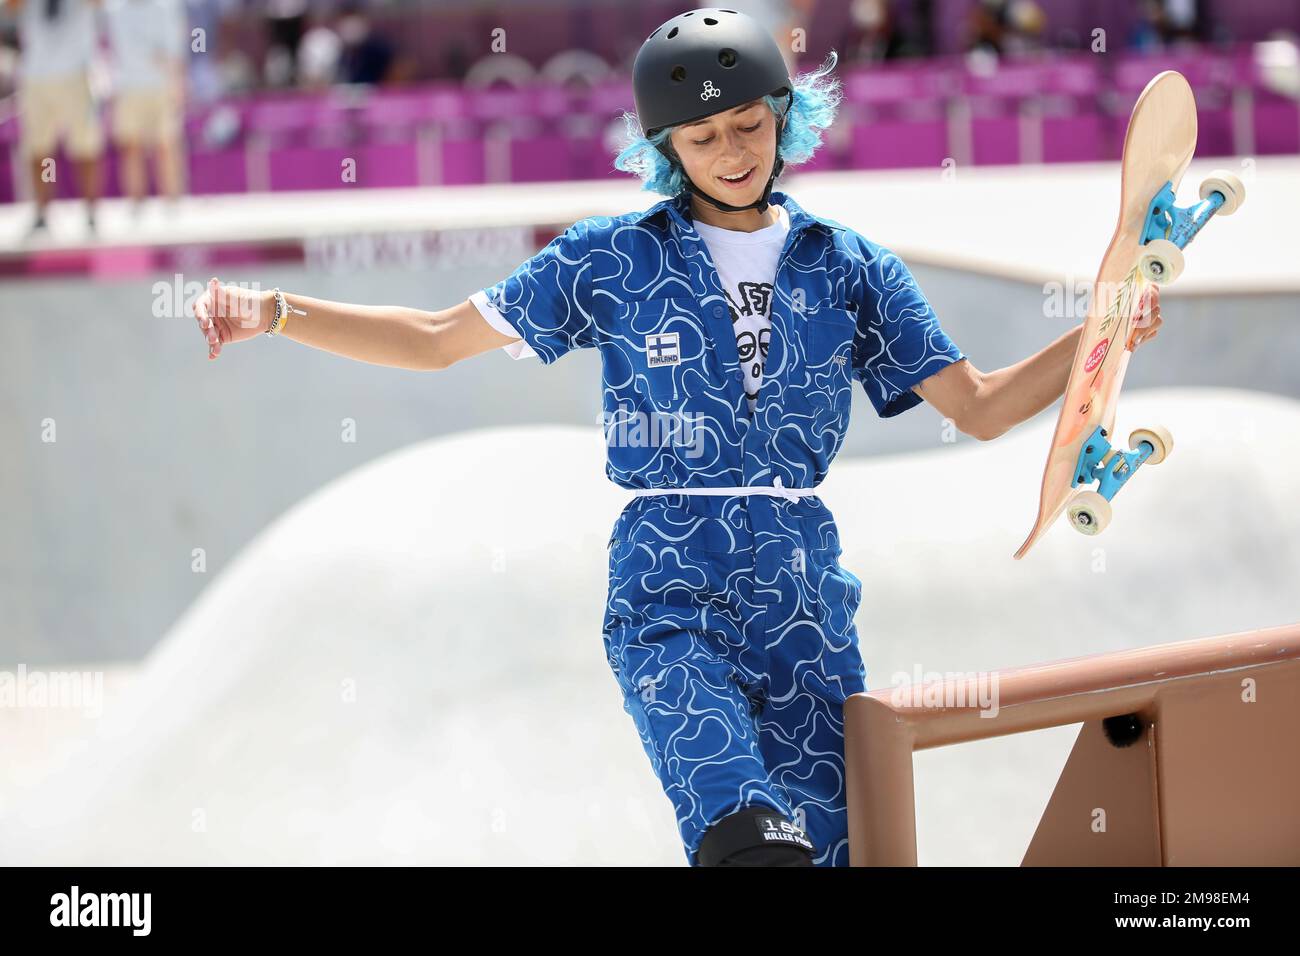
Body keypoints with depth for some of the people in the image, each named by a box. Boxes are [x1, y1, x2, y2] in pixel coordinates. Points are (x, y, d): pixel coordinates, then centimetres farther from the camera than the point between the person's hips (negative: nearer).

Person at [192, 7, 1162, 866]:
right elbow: (436, 340, 10)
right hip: (670, 595, -3)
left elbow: (980, 407, 13)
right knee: (759, 842, -29)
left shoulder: (850, 268, 11)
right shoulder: (612, 258, 6)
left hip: (804, 592, 3)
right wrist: (275, 314, -1)